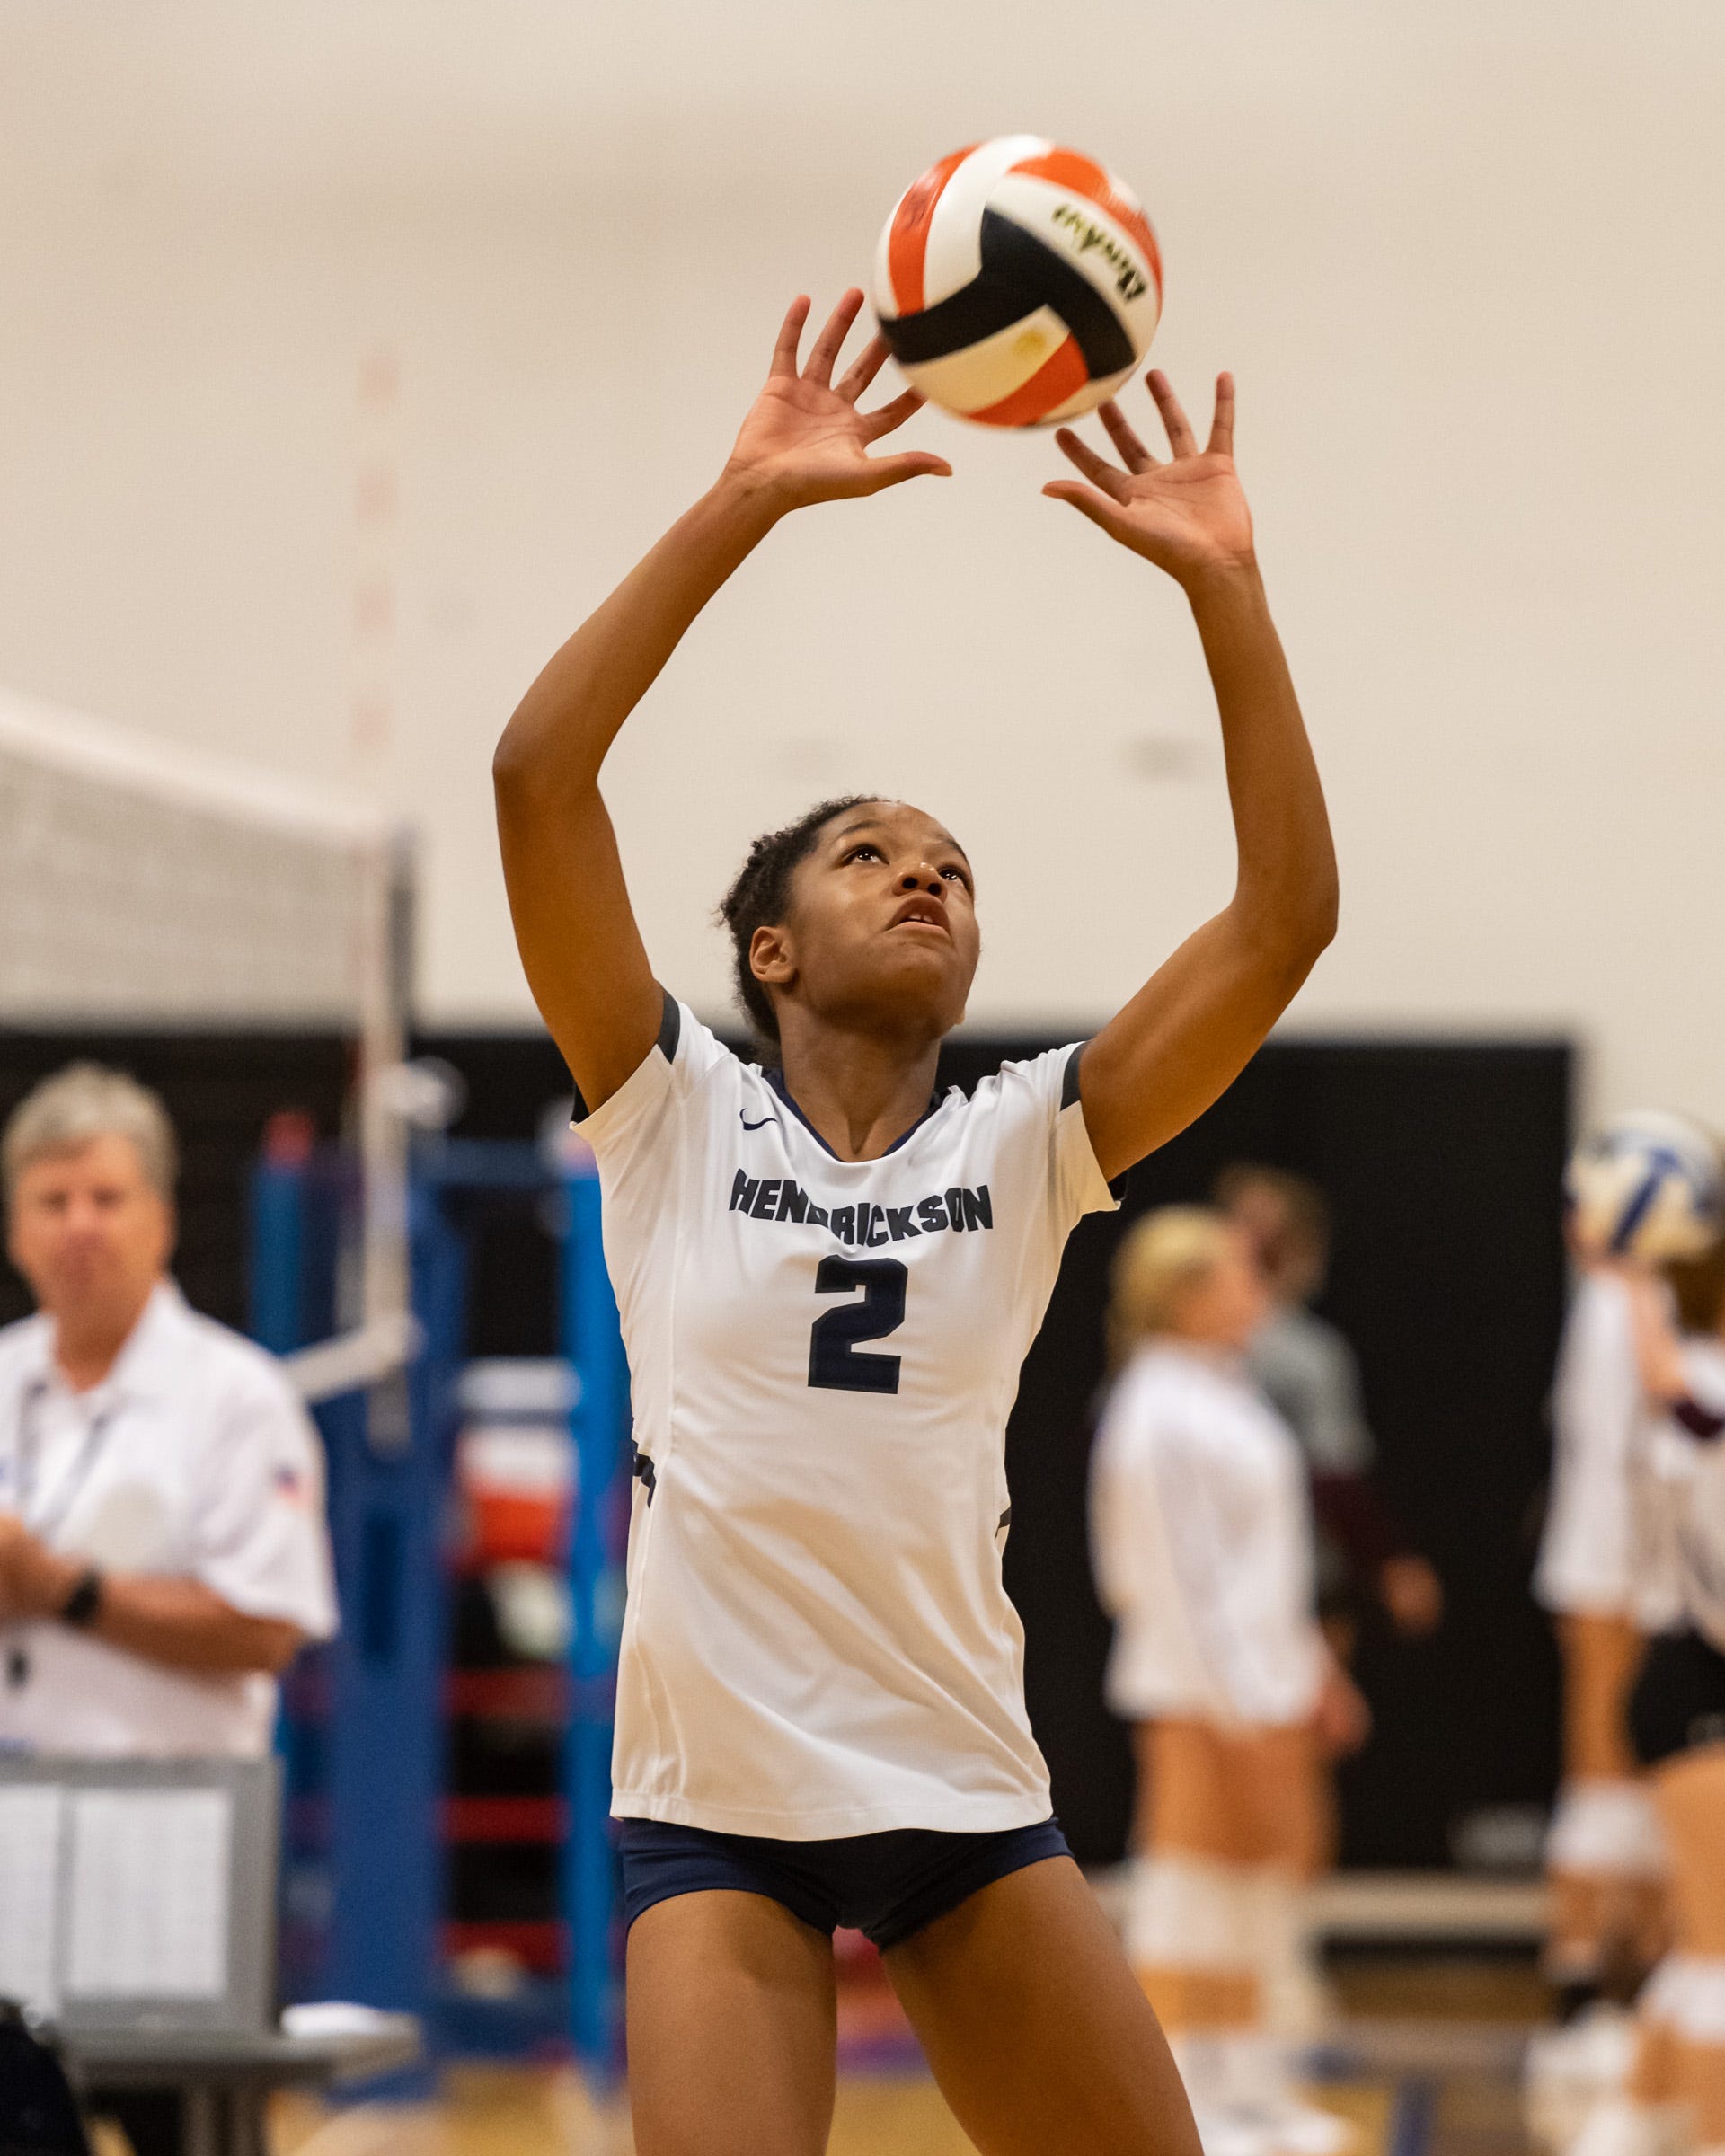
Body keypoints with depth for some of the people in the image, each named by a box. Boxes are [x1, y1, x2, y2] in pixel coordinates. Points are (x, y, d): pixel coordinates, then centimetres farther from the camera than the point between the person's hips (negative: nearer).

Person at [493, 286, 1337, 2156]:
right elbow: (536, 772, -11)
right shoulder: (675, 1119, 0)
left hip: (972, 1798, 3)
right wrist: (744, 505, -16)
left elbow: (1288, 915, -5)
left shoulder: (1025, 1146, 5)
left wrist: (1223, 586, -12)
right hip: (716, 1807, -3)